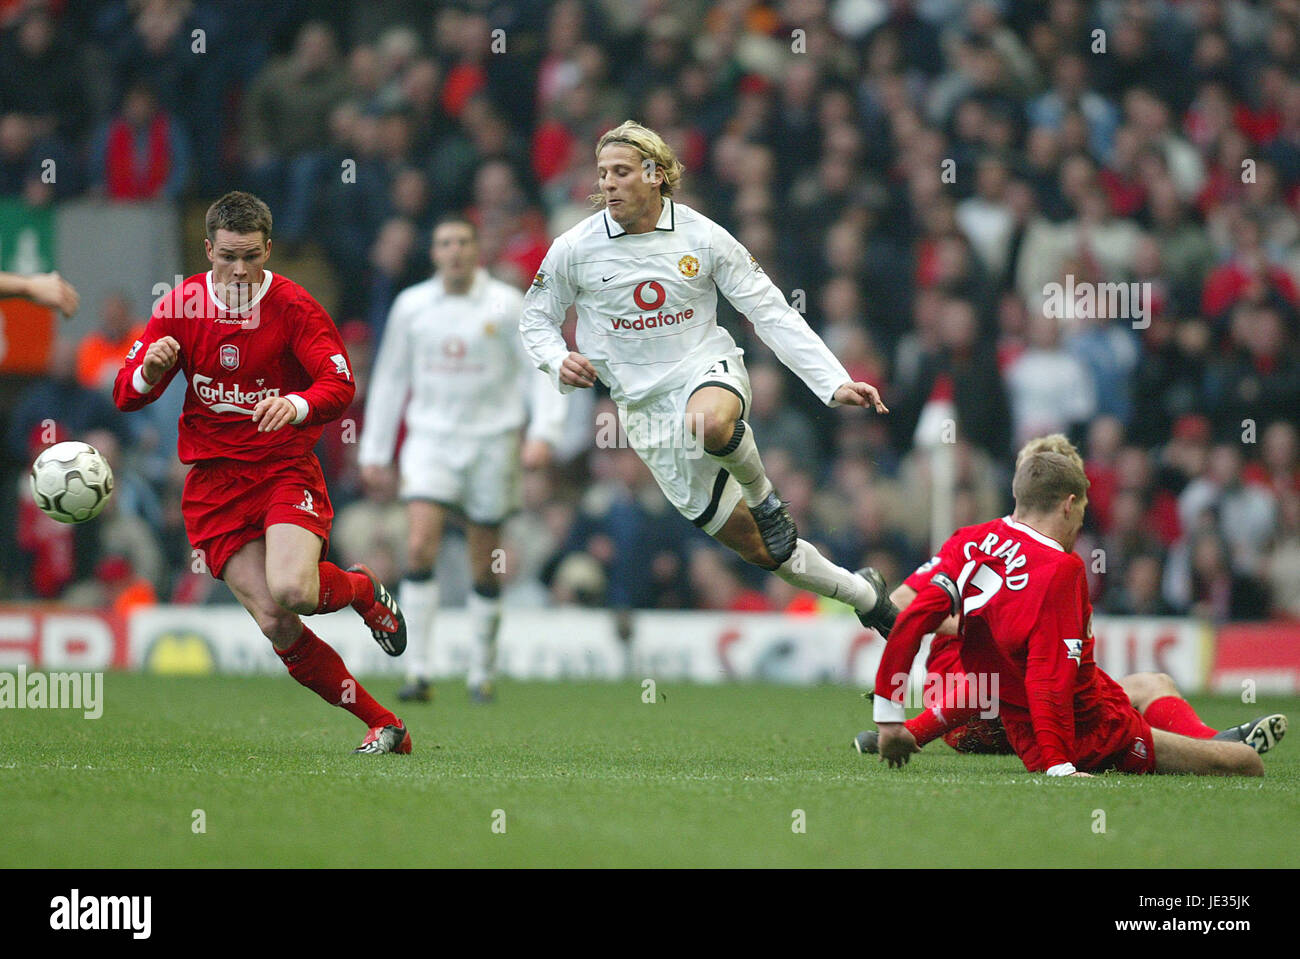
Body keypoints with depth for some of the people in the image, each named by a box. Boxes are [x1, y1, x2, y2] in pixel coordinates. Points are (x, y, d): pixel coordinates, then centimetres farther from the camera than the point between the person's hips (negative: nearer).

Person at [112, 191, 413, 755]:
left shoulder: (292, 306, -6)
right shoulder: (181, 307, 2)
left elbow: (340, 386, -16)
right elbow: (126, 395, 2)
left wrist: (297, 405, -38)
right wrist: (149, 372, -22)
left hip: (286, 470, -2)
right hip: (213, 482, 2)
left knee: (292, 591, -29)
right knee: (274, 622, -13)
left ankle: (362, 590, 7)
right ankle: (382, 725, -1)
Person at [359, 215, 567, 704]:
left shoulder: (506, 304, -3)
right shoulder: (411, 306, 4)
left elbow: (542, 369, -1)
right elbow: (390, 377, 13)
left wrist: (543, 433, -15)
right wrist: (374, 451, 12)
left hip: (492, 441, -1)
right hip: (430, 439, 1)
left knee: (485, 567, 5)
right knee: (419, 549, -17)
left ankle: (482, 673, 20)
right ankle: (418, 672, -17)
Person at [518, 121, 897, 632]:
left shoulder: (703, 237, -6)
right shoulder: (574, 249, -4)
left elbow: (772, 314, -3)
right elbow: (536, 319, 11)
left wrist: (834, 383, -10)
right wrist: (558, 361, -11)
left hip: (707, 366, -2)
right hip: (645, 405, 2)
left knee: (709, 423, -43)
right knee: (758, 549, 0)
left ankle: (761, 492, -11)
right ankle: (863, 594, 23)